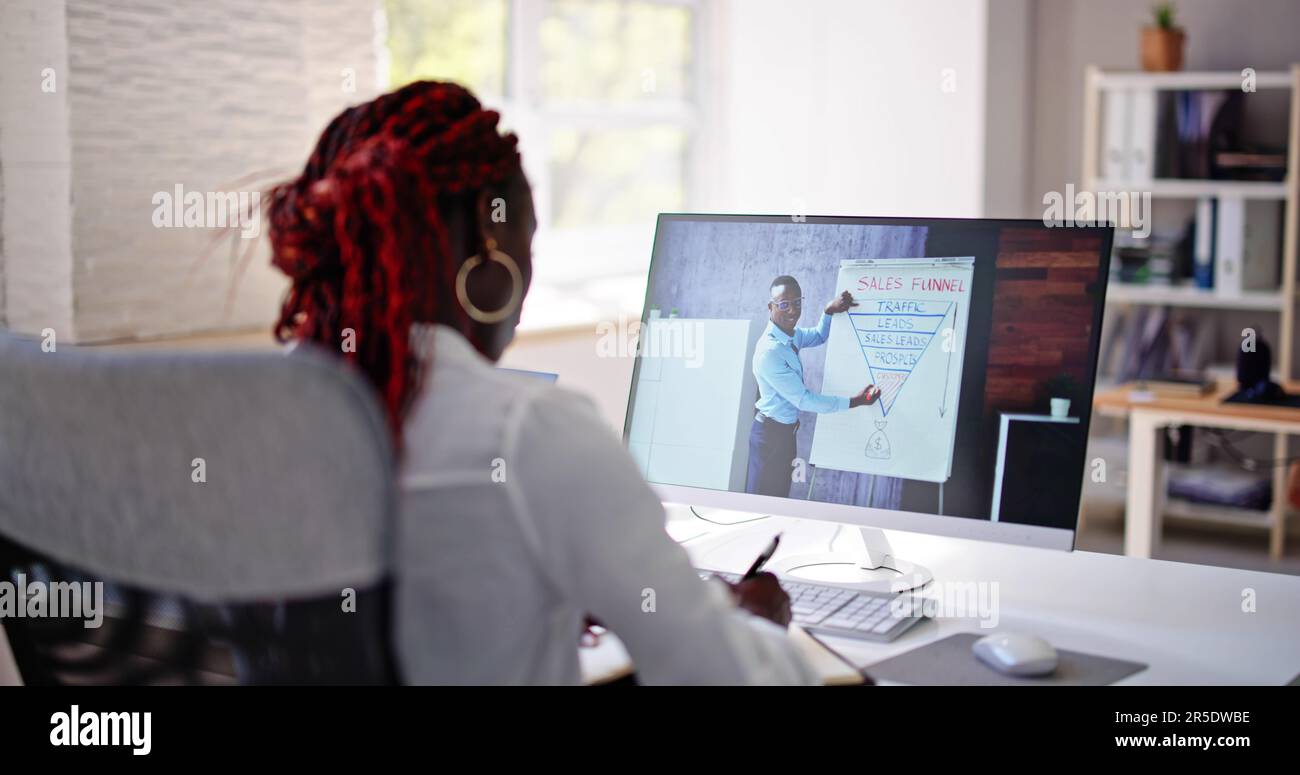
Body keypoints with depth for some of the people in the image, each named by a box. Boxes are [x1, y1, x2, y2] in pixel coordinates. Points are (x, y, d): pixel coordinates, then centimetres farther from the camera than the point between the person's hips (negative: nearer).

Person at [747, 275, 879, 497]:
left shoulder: (792, 334, -1)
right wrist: (854, 402, -21)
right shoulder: (769, 351, -28)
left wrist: (830, 311, 1)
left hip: (786, 431, 9)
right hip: (771, 434, -9)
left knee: (779, 497, 18)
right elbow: (804, 400, -25)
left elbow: (819, 337, 23)